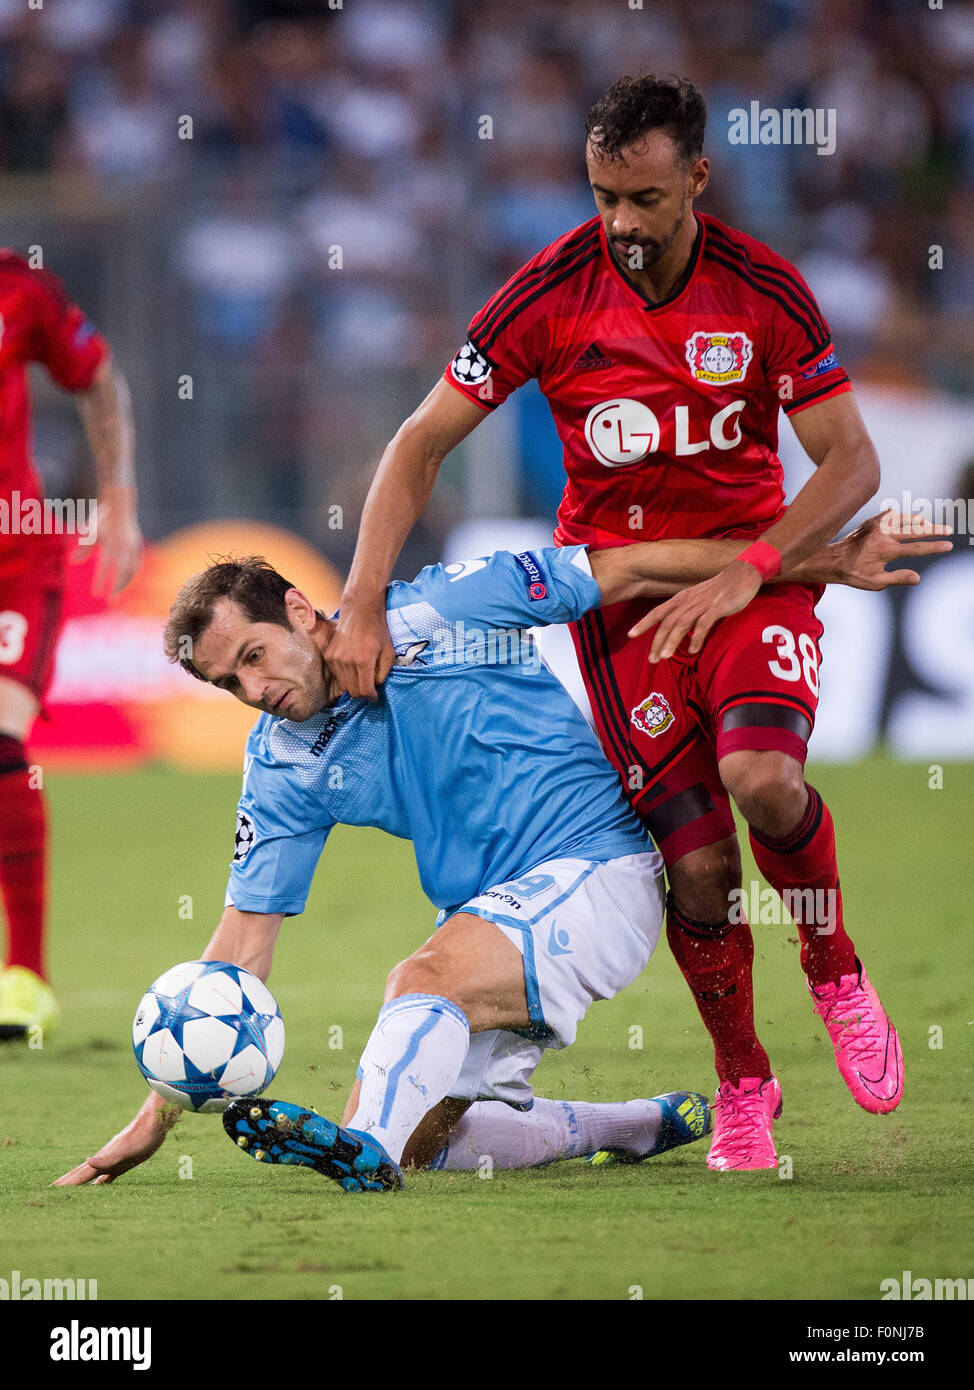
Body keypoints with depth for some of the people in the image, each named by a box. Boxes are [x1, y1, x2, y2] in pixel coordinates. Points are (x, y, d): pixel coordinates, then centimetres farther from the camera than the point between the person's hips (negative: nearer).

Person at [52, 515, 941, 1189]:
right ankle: (647, 1128, 9)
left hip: (595, 866, -7)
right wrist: (162, 1110, -3)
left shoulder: (437, 612, -9)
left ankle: (367, 1151, -55)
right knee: (418, 1137, -4)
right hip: (492, 919, 7)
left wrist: (826, 563, -8)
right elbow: (244, 940, 5)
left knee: (423, 982, -32)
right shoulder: (283, 764, 4)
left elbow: (627, 573, -6)